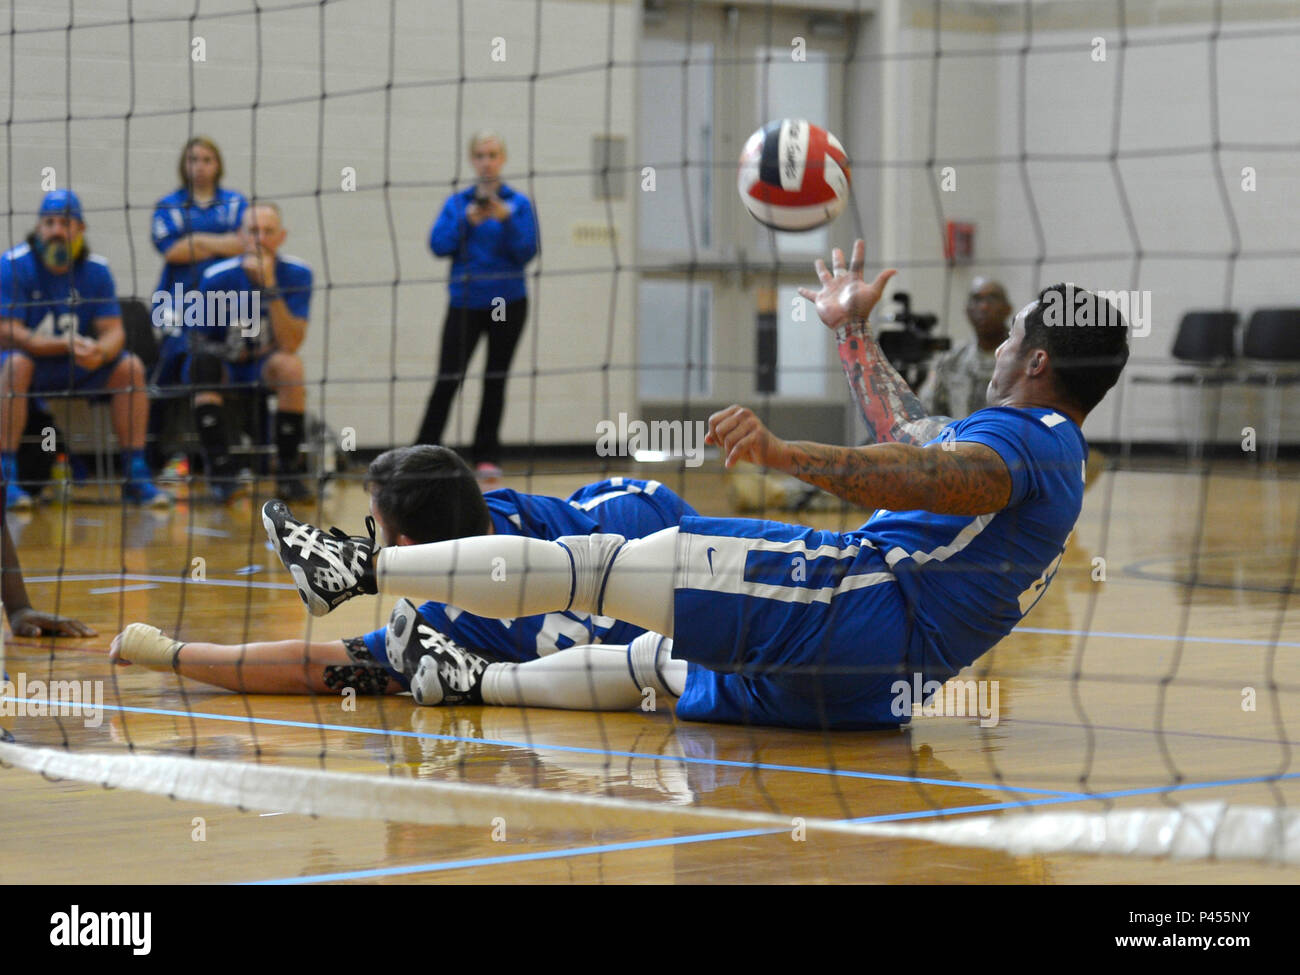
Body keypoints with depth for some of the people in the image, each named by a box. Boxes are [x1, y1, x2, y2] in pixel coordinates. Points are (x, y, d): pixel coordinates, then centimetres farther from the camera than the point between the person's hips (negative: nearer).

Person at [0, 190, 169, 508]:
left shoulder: (96, 269, -2)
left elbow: (113, 330, -4)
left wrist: (100, 351, -30)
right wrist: (66, 346, -32)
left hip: (78, 369, 4)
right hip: (32, 359, -4)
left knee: (131, 367, -17)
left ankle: (136, 477, -13)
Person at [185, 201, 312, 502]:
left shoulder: (297, 274, -13)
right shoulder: (217, 278, -15)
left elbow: (290, 345, -23)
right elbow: (197, 341, -3)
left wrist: (270, 286, -29)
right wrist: (232, 353, -17)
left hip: (265, 369, 0)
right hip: (224, 367, 0)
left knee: (289, 364, -34)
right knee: (203, 362, -35)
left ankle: (288, 473, -21)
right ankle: (221, 470, -33)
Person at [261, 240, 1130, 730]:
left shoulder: (1025, 437, -8)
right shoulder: (1054, 455, 25)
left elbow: (923, 480, -30)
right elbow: (908, 437, 42)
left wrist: (780, 451, -42)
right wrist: (854, 331, 51)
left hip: (856, 604, -10)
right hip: (876, 687, 10)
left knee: (596, 564, -9)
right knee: (662, 660, 33)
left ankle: (363, 568, -6)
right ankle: (476, 683, 41)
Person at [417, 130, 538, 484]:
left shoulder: (518, 204, 1)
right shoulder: (457, 203, 5)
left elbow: (526, 253, -7)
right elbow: (439, 245, -6)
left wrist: (505, 219, -20)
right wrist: (468, 220, -18)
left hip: (507, 302, 0)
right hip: (465, 303, 0)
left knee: (495, 381, 6)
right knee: (447, 380, -6)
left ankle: (487, 456, 15)